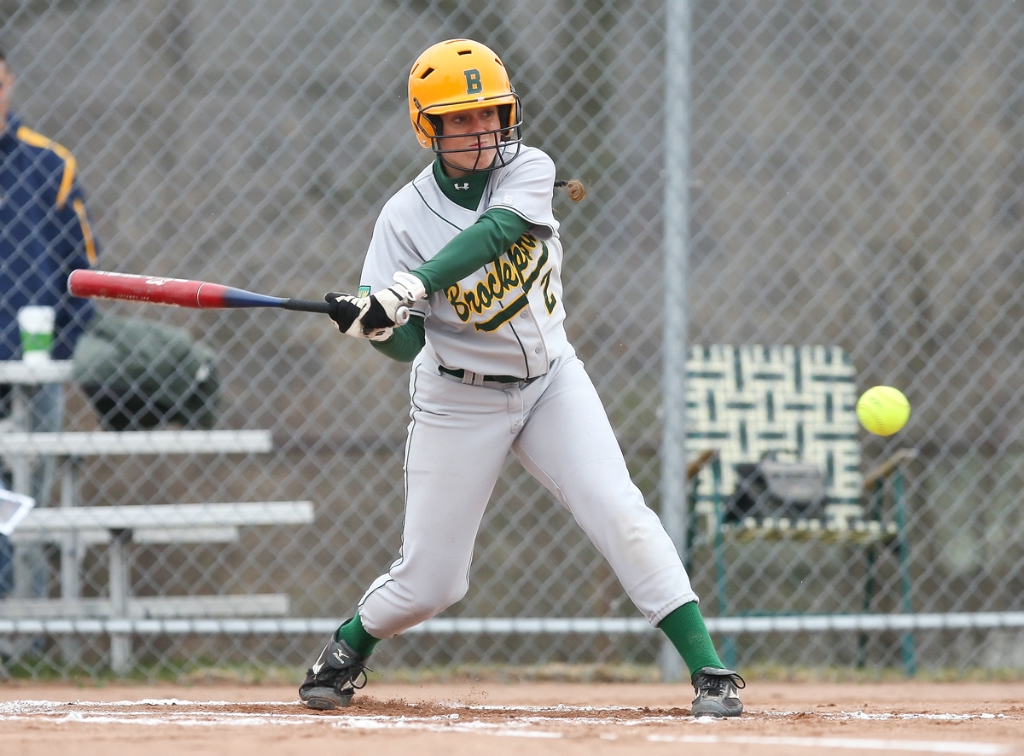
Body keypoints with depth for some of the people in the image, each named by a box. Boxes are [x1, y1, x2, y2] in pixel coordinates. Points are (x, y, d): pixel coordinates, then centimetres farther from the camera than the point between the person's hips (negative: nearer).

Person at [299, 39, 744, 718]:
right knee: (430, 581, 2)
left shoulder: (529, 171, -10)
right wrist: (376, 324, -38)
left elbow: (493, 234, -31)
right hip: (460, 399, -1)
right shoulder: (406, 217, -12)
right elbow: (409, 343, -14)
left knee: (620, 514, -16)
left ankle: (709, 669, -15)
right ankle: (347, 651, 32)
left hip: (550, 378, 1)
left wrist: (412, 286, -43)